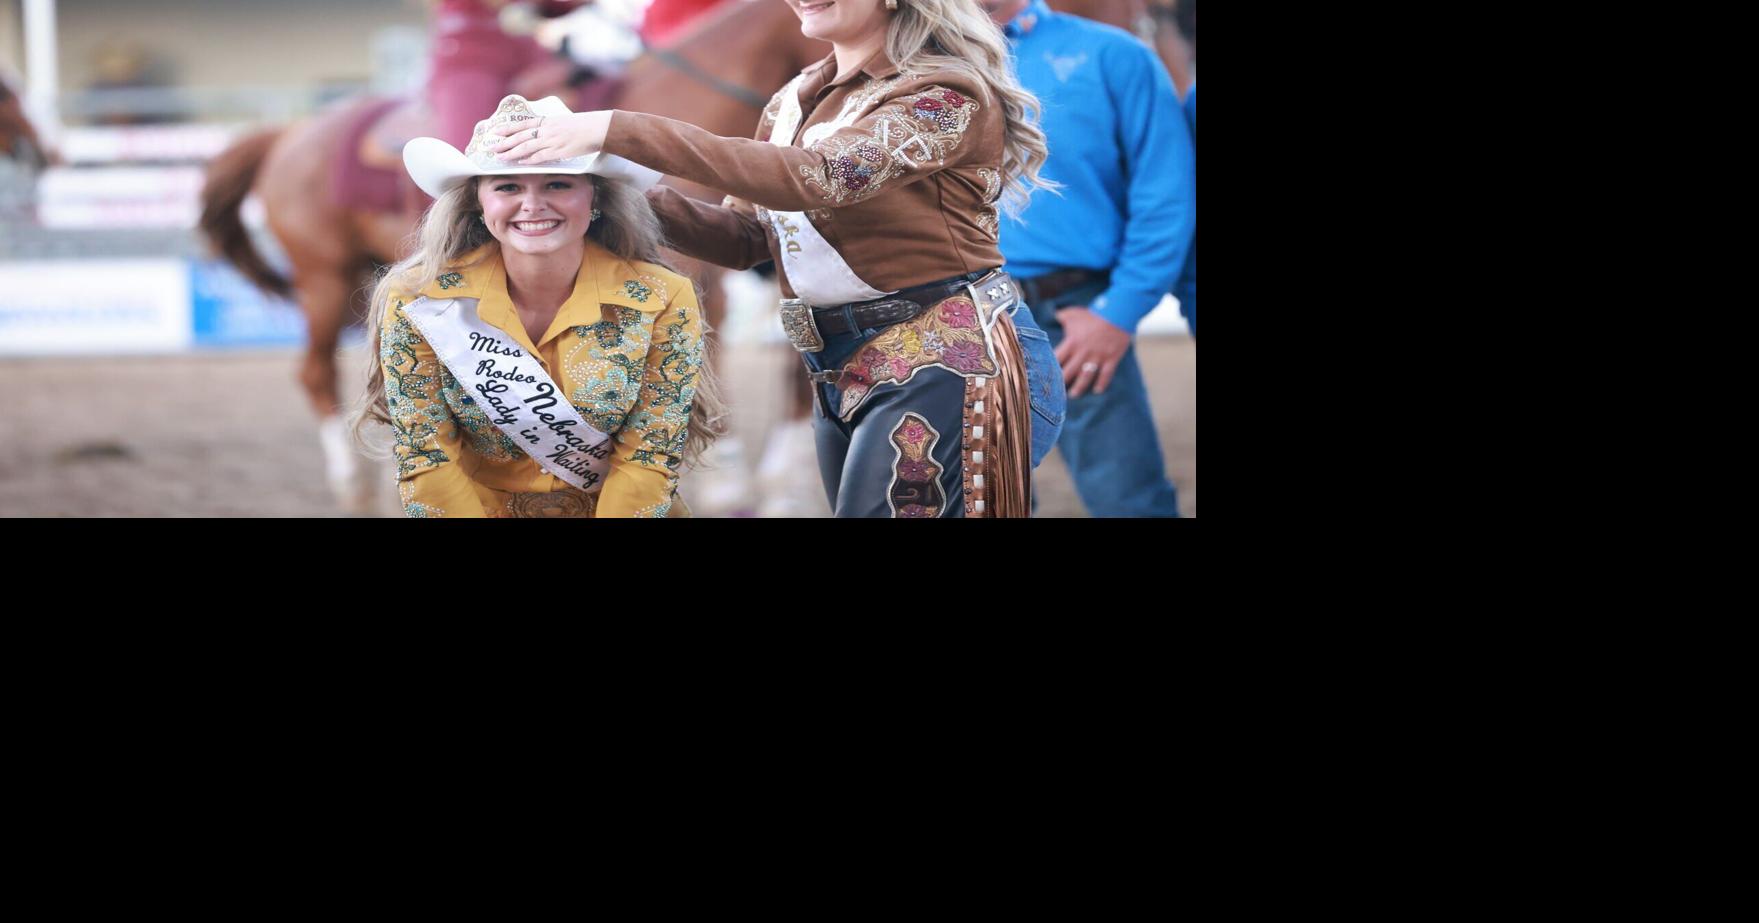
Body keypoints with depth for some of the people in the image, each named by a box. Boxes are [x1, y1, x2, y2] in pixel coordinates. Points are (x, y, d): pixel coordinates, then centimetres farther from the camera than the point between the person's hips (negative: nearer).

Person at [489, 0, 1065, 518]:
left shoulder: (949, 95, -13)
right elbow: (744, 237, 14)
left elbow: (818, 176, -27)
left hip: (942, 366, -8)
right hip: (845, 376, 8)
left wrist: (620, 132, -30)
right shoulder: (795, 105, 13)